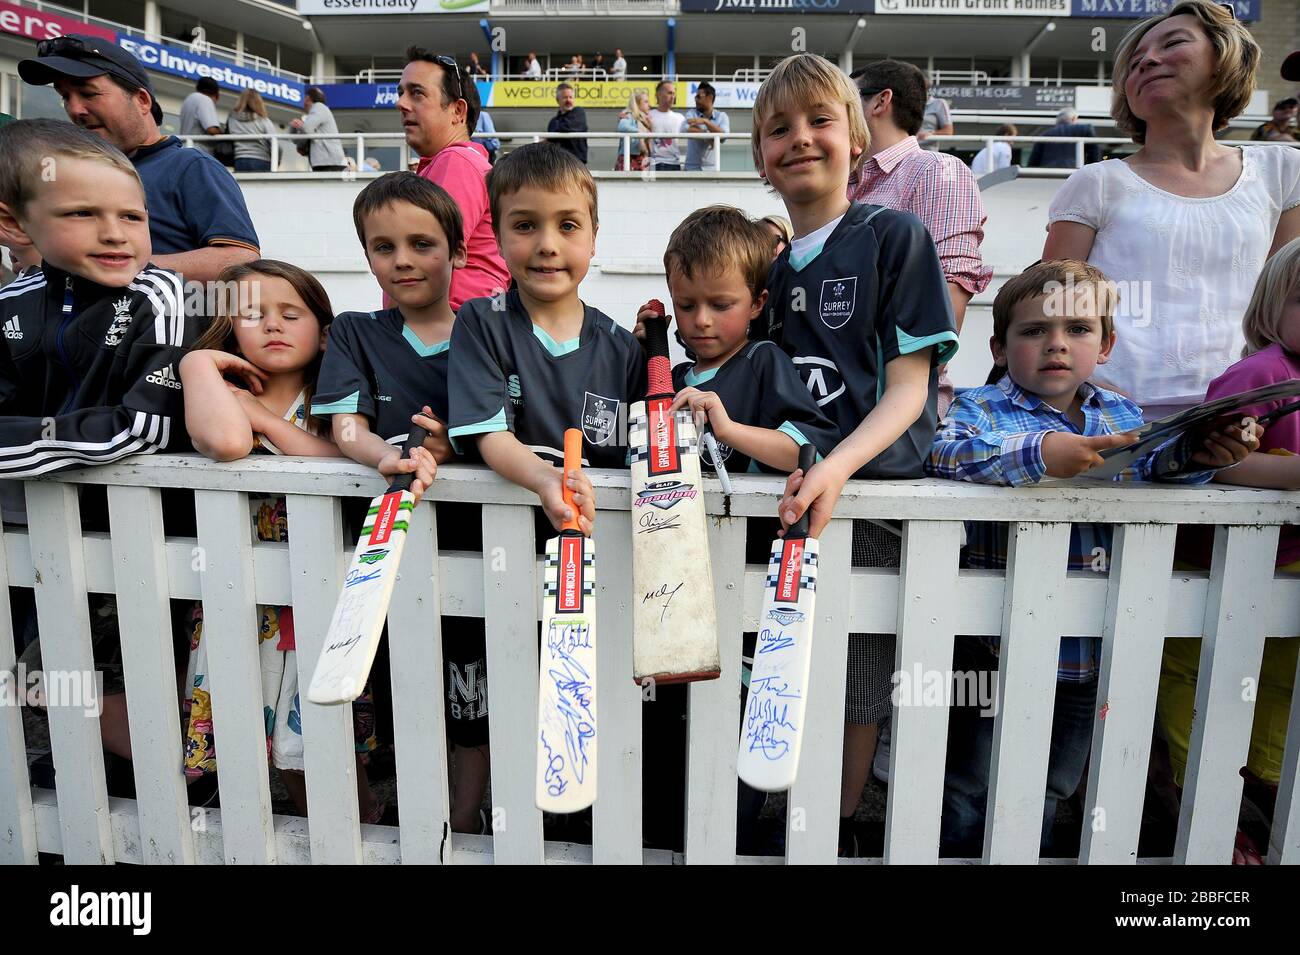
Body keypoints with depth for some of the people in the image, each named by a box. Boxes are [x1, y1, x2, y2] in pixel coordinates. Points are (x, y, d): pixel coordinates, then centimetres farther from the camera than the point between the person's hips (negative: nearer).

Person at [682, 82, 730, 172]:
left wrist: (705, 121, -20)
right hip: (692, 167, 0)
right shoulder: (691, 114, 5)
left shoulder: (721, 116, 6)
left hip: (712, 167, 0)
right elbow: (686, 130, -17)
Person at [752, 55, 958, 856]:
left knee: (854, 692, 9)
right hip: (779, 489, 4)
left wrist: (837, 468, -25)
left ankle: (840, 834, 31)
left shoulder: (895, 236, -4)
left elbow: (908, 386, -10)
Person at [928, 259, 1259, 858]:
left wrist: (1195, 456, -21)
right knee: (970, 785, 14)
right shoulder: (982, 408, -10)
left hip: (1092, 647, 5)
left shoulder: (1123, 415, 6)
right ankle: (956, 849, 36)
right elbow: (945, 451, -29)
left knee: (1052, 788, 26)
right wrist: (1036, 453, -39)